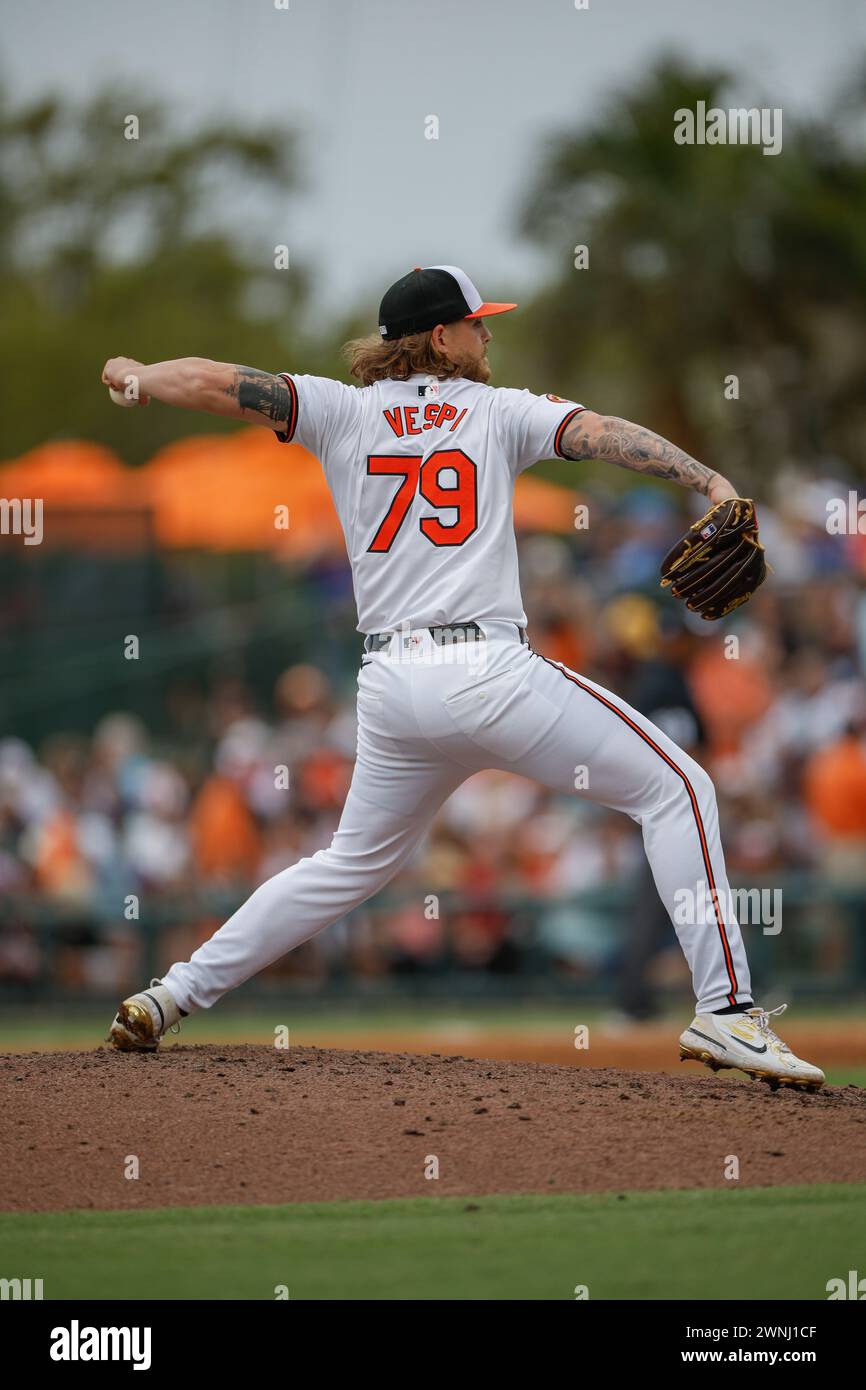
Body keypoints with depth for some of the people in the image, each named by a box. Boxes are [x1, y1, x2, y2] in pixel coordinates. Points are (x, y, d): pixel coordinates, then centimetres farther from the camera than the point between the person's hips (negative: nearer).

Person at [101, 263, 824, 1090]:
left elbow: (215, 384, 5)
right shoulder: (498, 410, 8)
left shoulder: (343, 411, 13)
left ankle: (172, 995, 21)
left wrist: (133, 378, 23)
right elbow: (599, 433, -8)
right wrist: (710, 482, -20)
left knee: (354, 864, 25)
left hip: (389, 690, 5)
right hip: (490, 673, -5)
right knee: (675, 789, 2)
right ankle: (726, 1013, -10)